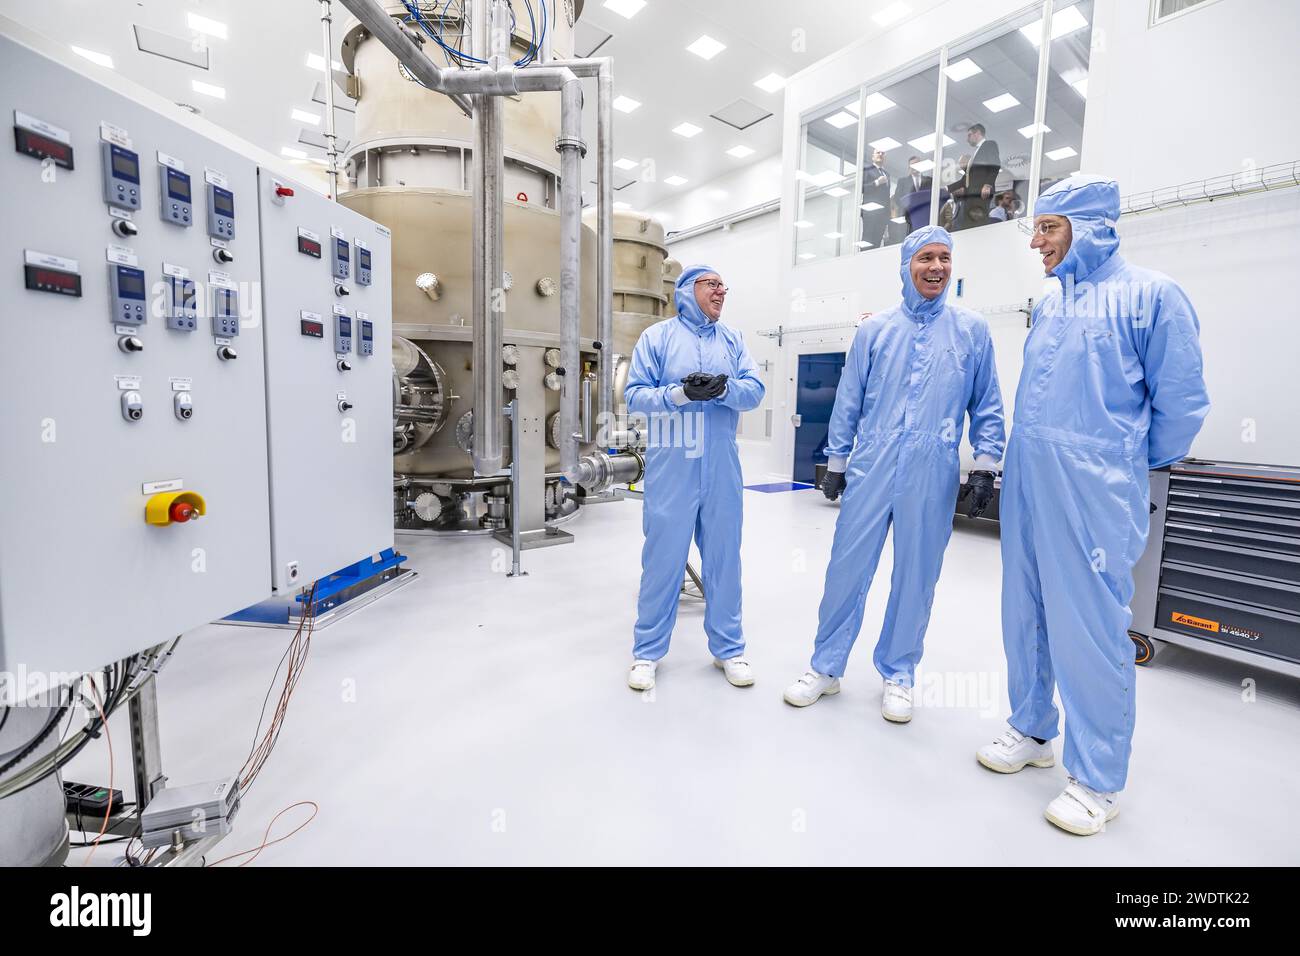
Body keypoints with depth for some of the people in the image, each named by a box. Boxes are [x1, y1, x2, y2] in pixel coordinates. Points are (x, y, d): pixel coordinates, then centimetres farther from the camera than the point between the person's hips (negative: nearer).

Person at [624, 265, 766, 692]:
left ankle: (728, 648, 26)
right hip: (671, 468, -3)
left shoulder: (733, 339, 12)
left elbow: (755, 390, 2)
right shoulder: (656, 337, 2)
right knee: (663, 557, 3)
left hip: (722, 468, 3)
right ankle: (647, 651, 19)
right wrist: (681, 392, -21)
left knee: (724, 556, 11)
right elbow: (634, 395, -5)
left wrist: (725, 388, -19)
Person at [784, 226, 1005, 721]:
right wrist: (836, 462, 7)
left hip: (933, 475, 0)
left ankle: (898, 674, 26)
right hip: (871, 469, 0)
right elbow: (848, 401, 8)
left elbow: (987, 406, 7)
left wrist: (985, 468, 0)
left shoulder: (972, 330, 6)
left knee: (916, 575, 8)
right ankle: (826, 667, 19)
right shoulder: (874, 329, 6)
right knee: (847, 567, 3)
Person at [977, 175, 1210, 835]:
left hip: (1093, 491, -6)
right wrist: (1028, 458, 16)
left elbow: (1180, 401, -4)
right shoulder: (1049, 307, 15)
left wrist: (1134, 466, 6)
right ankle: (1032, 730, 32)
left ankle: (1097, 779, 16)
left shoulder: (1151, 295, -4)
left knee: (1090, 627, 0)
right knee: (1025, 614, 13)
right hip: (1026, 484, 7)